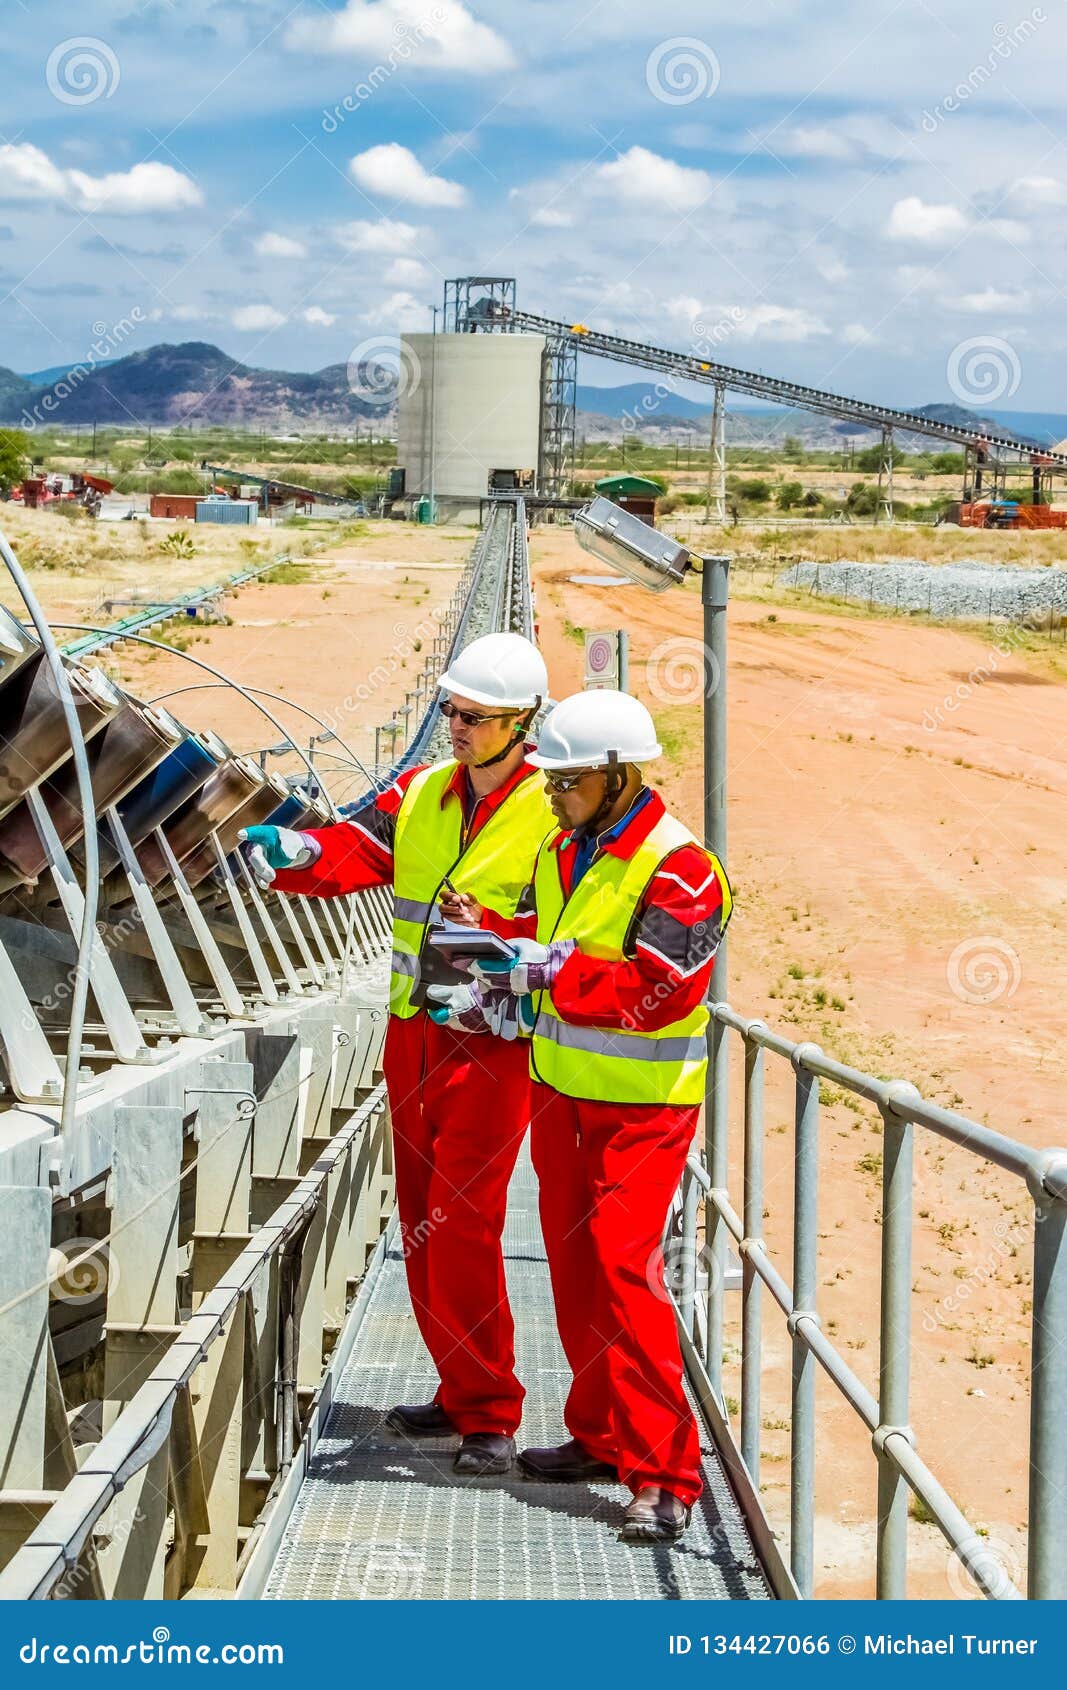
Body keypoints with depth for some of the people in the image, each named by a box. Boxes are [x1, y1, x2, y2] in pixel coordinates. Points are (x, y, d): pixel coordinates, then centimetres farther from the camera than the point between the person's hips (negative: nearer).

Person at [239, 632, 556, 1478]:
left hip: (490, 1044, -7)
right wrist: (297, 851, -23)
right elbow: (355, 852, -3)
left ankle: (490, 1415, 0)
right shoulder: (422, 793, 10)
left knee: (463, 1225, -10)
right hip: (412, 1030, 7)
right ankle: (461, 1392, 24)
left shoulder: (552, 811, -8)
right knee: (423, 1224, 12)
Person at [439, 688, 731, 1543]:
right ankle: (601, 1436, 26)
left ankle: (663, 1474, -11)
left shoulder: (679, 868, -17)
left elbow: (657, 990, -27)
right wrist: (493, 931, -2)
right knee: (574, 1266, 12)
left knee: (622, 1265, -15)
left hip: (644, 1104, -8)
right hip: (563, 1093, 8)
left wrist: (550, 969, -28)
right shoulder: (561, 851, 9)